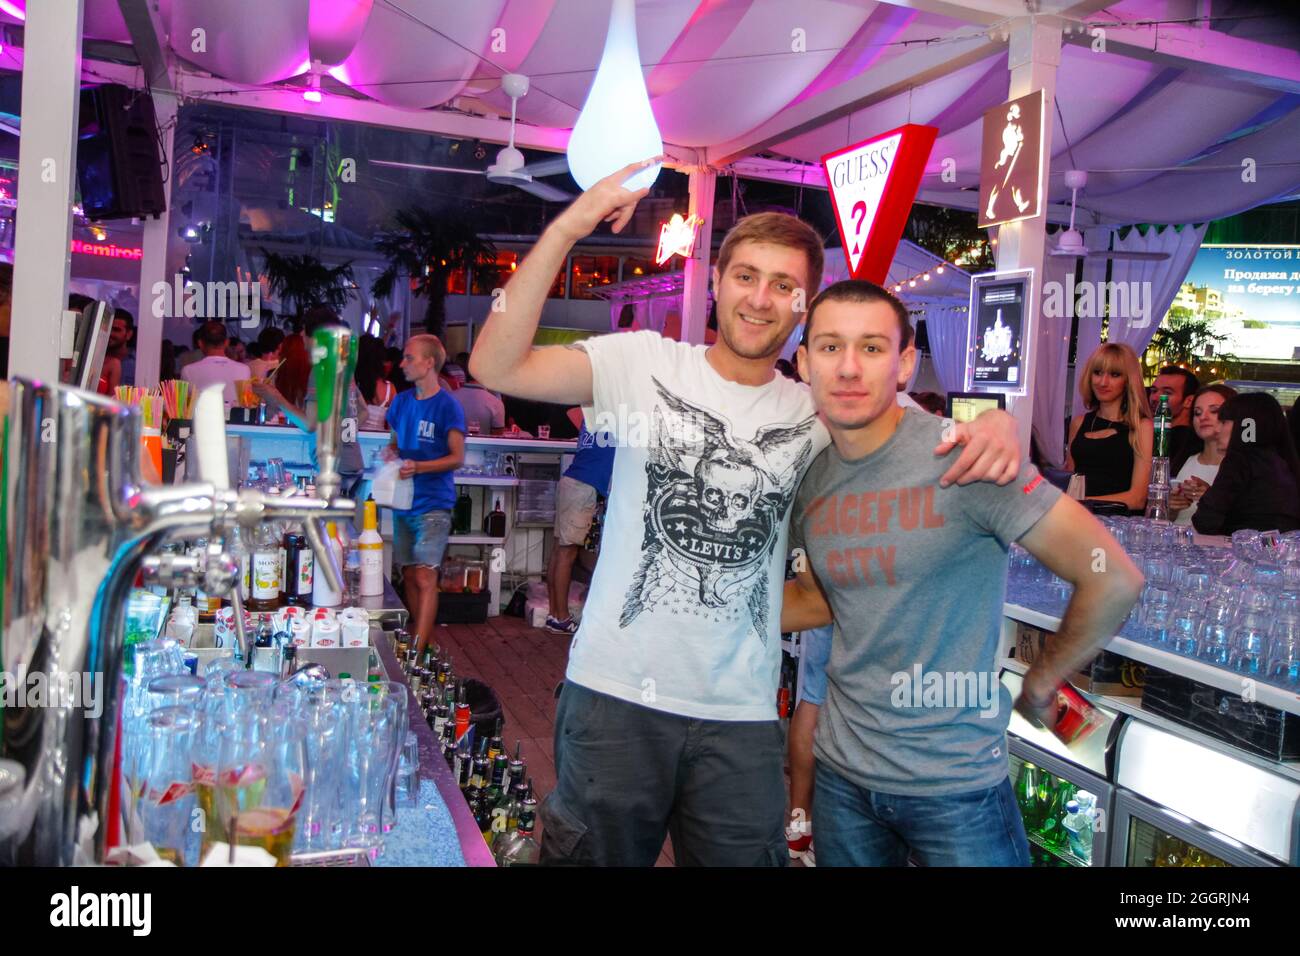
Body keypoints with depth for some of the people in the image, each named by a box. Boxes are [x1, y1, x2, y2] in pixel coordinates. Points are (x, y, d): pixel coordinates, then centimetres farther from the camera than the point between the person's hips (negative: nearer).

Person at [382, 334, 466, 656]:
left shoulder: (447, 405, -9)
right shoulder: (402, 401, 10)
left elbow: (457, 457, -10)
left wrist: (418, 467, -23)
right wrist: (390, 451, -2)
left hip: (433, 504, -7)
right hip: (403, 502, 7)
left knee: (425, 577, -10)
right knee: (408, 575, 11)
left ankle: (418, 652, -8)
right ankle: (423, 637, 24)